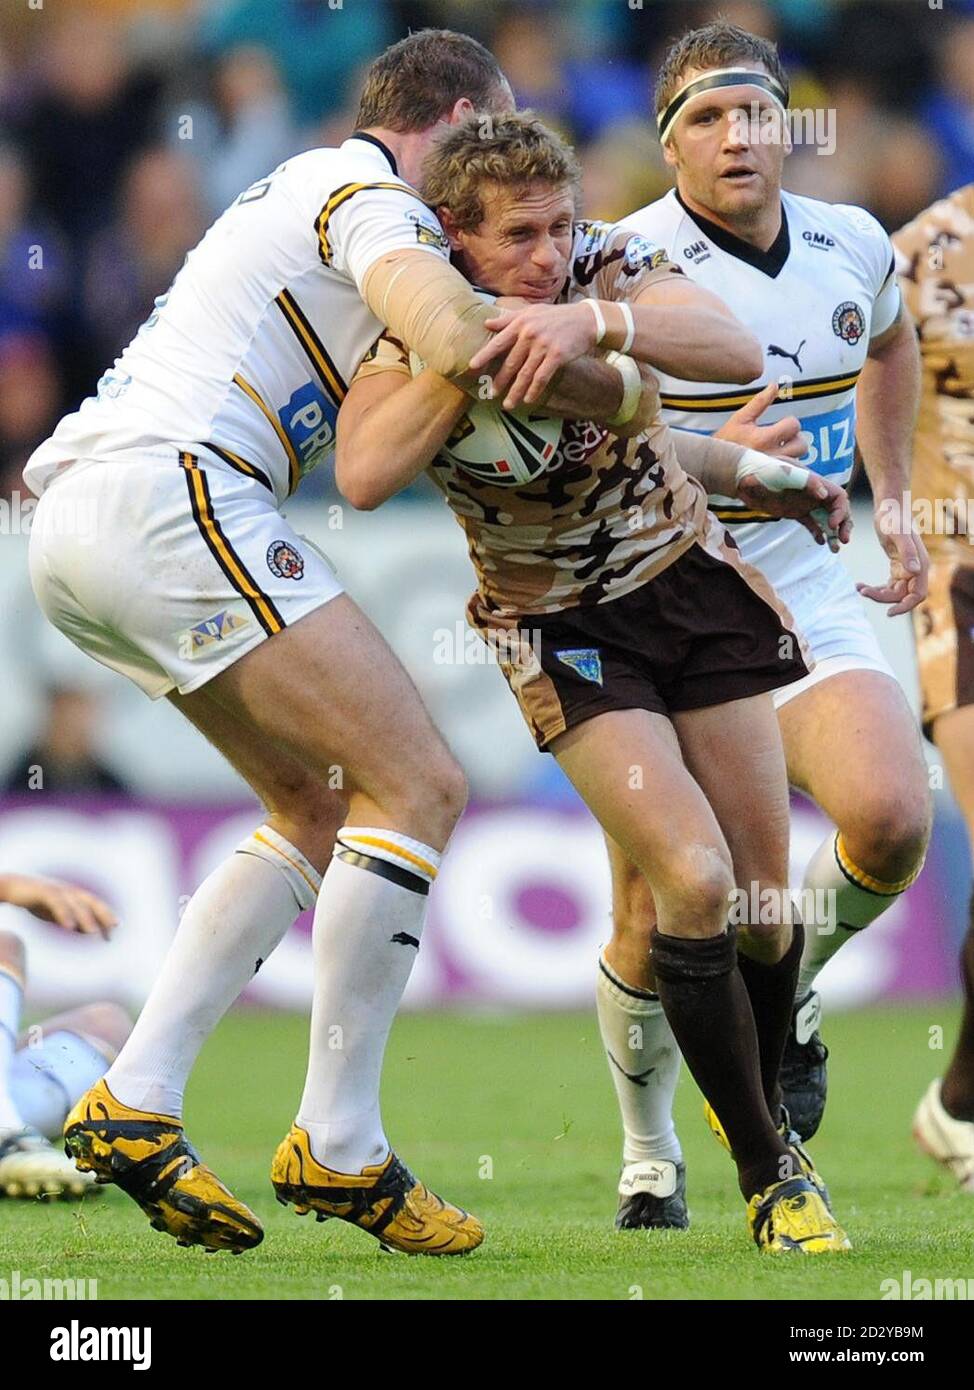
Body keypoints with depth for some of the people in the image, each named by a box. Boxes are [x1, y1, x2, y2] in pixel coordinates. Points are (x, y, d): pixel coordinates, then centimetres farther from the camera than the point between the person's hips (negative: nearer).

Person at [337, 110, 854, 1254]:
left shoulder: (608, 268, -11)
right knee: (694, 880, -20)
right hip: (562, 632, -3)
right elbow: (363, 476, -33)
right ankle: (767, 1174, -7)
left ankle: (768, 1108, 32)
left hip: (690, 581, 3)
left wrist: (597, 320, -44)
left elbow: (736, 351, -30)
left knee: (764, 895, 3)